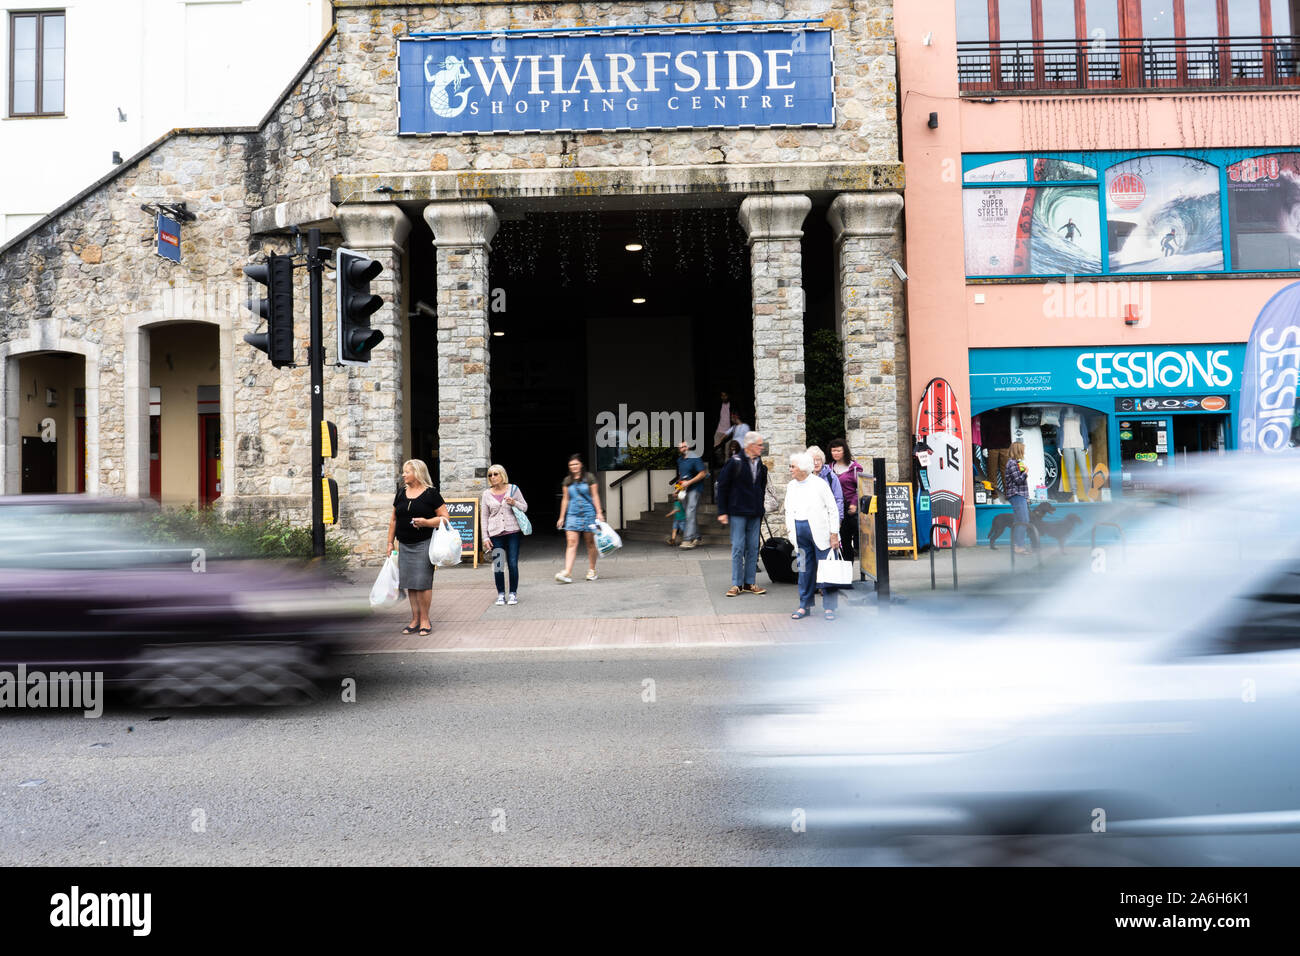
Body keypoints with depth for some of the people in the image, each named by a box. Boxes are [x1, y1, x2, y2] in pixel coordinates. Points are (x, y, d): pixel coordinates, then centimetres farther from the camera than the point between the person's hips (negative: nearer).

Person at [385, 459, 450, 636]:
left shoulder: (431, 494, -3)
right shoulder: (401, 493, 13)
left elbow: (445, 517, -4)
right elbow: (394, 520, 19)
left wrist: (426, 522, -18)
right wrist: (390, 542, 15)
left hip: (424, 545, -5)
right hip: (404, 545, 5)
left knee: (422, 582, -6)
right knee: (409, 583, 6)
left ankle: (424, 620, 4)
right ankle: (415, 620, 14)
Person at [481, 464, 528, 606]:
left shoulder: (513, 489, 4)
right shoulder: (487, 494, 7)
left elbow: (525, 507, 9)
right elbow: (484, 517, 9)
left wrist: (514, 503, -12)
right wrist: (485, 537, 3)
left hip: (513, 531, -1)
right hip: (495, 534, 1)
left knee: (513, 564, -4)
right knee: (497, 565, 0)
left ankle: (513, 594, 9)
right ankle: (501, 594, 12)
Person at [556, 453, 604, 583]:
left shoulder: (589, 477, 1)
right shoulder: (567, 480, 10)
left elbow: (595, 496, 1)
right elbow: (565, 499, 14)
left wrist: (599, 512, -6)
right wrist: (561, 517, 12)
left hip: (588, 513, -2)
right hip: (573, 514, 2)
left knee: (590, 542, 6)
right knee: (571, 543, -9)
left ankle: (591, 571, 18)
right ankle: (567, 573, -17)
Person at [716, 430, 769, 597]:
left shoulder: (761, 466, 9)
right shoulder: (734, 463, -7)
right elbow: (722, 486, -5)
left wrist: (760, 510, 15)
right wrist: (722, 511, -7)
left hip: (755, 514, 5)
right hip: (738, 513, -5)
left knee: (753, 549, 6)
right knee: (738, 548, -3)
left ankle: (749, 583, 13)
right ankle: (736, 584, 4)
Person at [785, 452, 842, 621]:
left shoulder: (820, 484, -5)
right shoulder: (791, 486, 11)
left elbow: (833, 509, -5)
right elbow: (789, 510, 21)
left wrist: (834, 534, -8)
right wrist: (789, 528, 9)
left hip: (819, 530, -5)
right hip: (799, 531, 5)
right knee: (804, 569, 8)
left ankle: (829, 607, 4)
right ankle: (805, 606, 17)